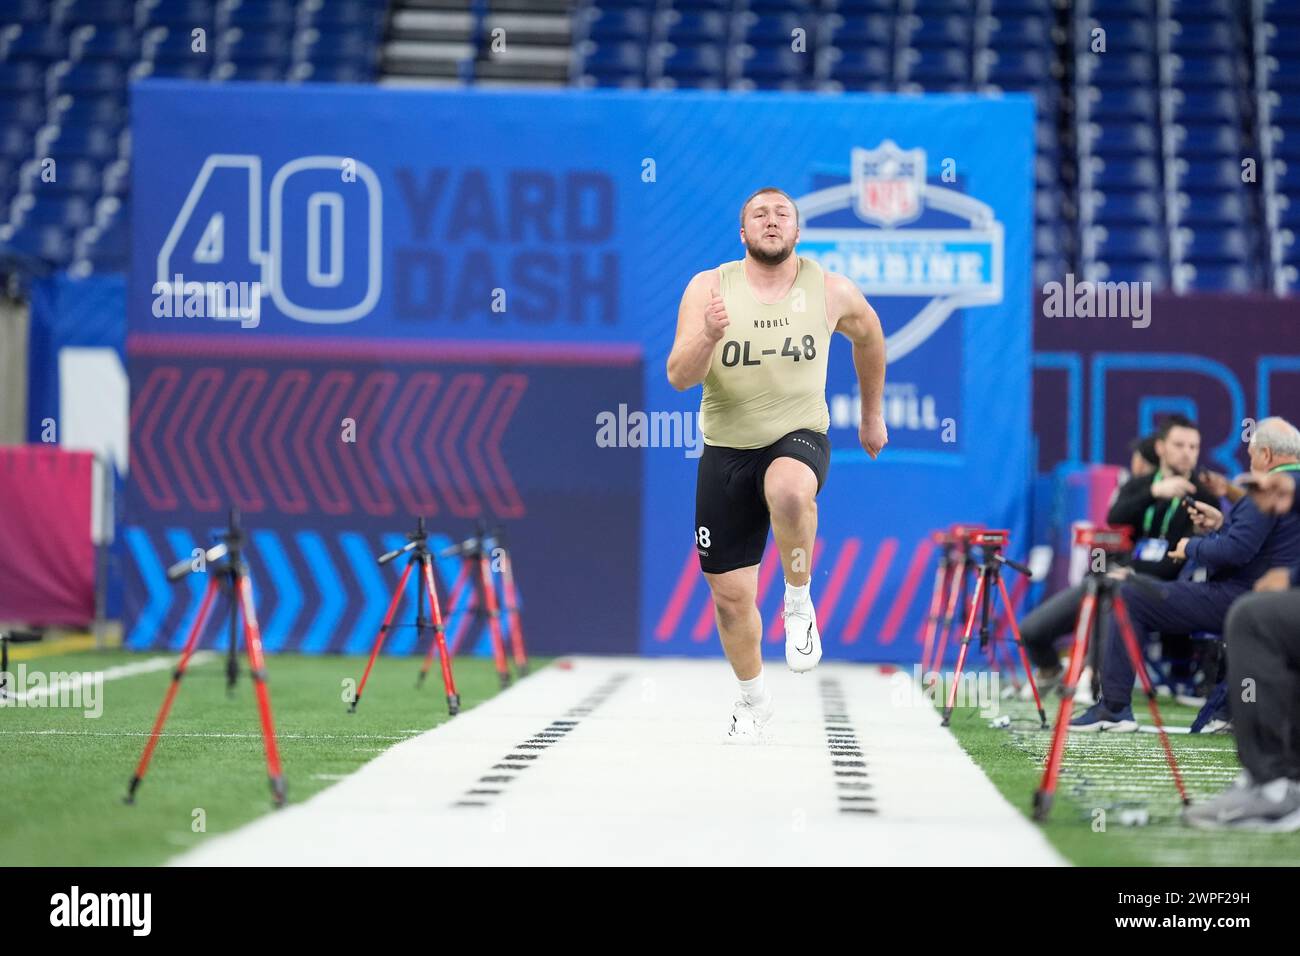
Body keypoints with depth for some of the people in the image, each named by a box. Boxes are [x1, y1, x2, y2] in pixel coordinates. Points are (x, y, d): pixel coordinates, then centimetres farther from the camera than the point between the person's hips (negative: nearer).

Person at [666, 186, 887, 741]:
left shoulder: (831, 292, -3)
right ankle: (753, 699, 32)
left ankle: (799, 601, -12)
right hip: (726, 451, 2)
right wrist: (708, 336, -32)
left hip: (799, 437, -1)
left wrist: (872, 415, 26)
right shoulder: (709, 288, -5)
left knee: (788, 491, -39)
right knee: (729, 592, 5)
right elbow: (679, 377, -12)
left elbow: (868, 336, 19)